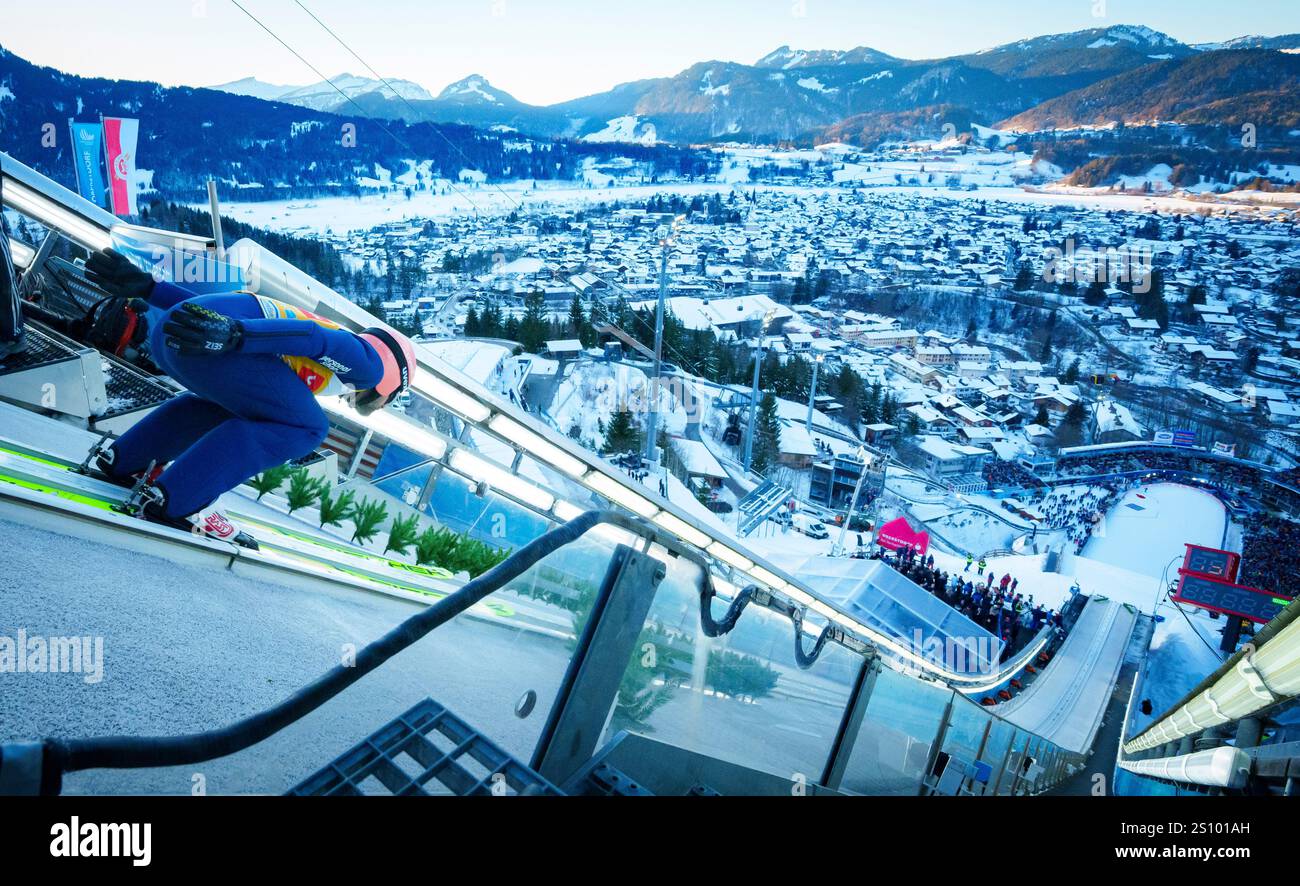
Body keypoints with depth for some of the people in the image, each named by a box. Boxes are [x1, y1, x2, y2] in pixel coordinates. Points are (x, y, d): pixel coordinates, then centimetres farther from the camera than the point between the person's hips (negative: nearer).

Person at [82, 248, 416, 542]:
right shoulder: (369, 363, 10)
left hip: (167, 327, 9)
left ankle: (123, 460, 30)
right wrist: (234, 336, -25)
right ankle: (174, 500, -8)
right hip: (200, 336, -9)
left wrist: (146, 287, 23)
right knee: (304, 426, -2)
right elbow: (314, 337, -12)